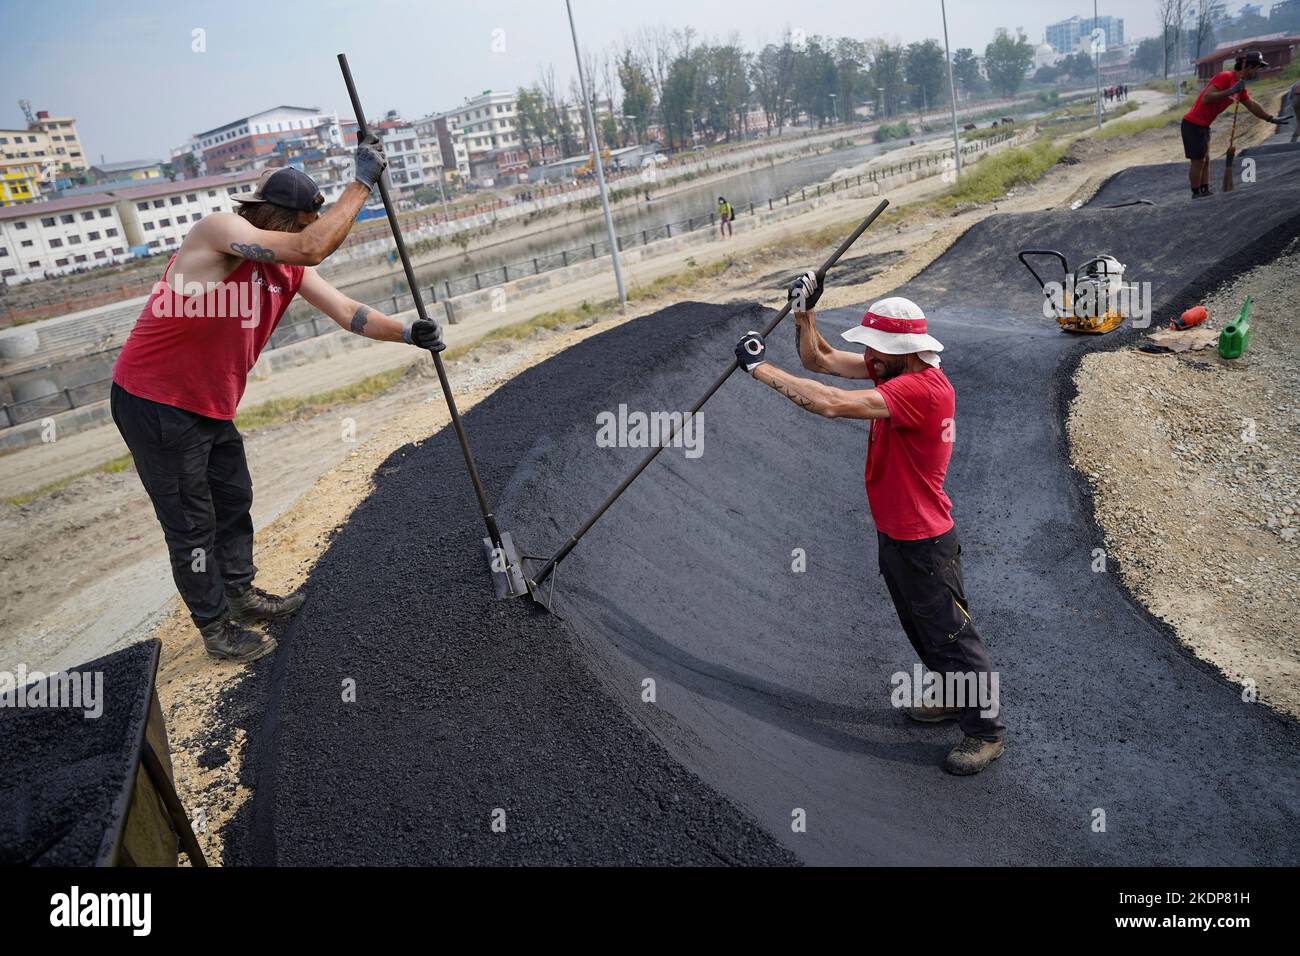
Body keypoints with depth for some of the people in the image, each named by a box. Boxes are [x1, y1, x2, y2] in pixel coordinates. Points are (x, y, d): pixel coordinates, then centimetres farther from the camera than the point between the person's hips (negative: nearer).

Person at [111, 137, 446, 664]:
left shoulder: (290, 266, 4)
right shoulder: (218, 230, -22)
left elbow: (347, 311, 3)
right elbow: (311, 248, -36)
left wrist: (406, 333, -12)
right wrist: (363, 181, -29)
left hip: (211, 406, 9)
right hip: (155, 403, -9)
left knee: (234, 500, 21)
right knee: (192, 523, 3)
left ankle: (241, 594, 41)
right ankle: (216, 630, 19)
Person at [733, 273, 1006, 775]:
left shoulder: (923, 388, -32)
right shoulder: (892, 369, -3)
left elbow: (831, 404, -41)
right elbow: (819, 360, 2)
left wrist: (762, 368, -35)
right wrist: (804, 310, -15)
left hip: (923, 542, -9)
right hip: (893, 533, 9)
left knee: (949, 634, 7)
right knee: (923, 628, 25)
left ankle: (986, 729, 26)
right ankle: (956, 697, 47)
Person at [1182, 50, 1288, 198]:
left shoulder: (1240, 86, 13)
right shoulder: (1225, 77, -15)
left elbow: (1252, 105, 23)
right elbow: (1206, 98, -25)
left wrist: (1271, 118, 26)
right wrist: (1230, 91, -29)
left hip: (1203, 125, 10)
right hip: (1194, 123, -10)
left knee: (1205, 160, 10)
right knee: (1198, 161, -7)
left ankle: (1205, 192, 12)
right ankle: (1196, 195, -2)